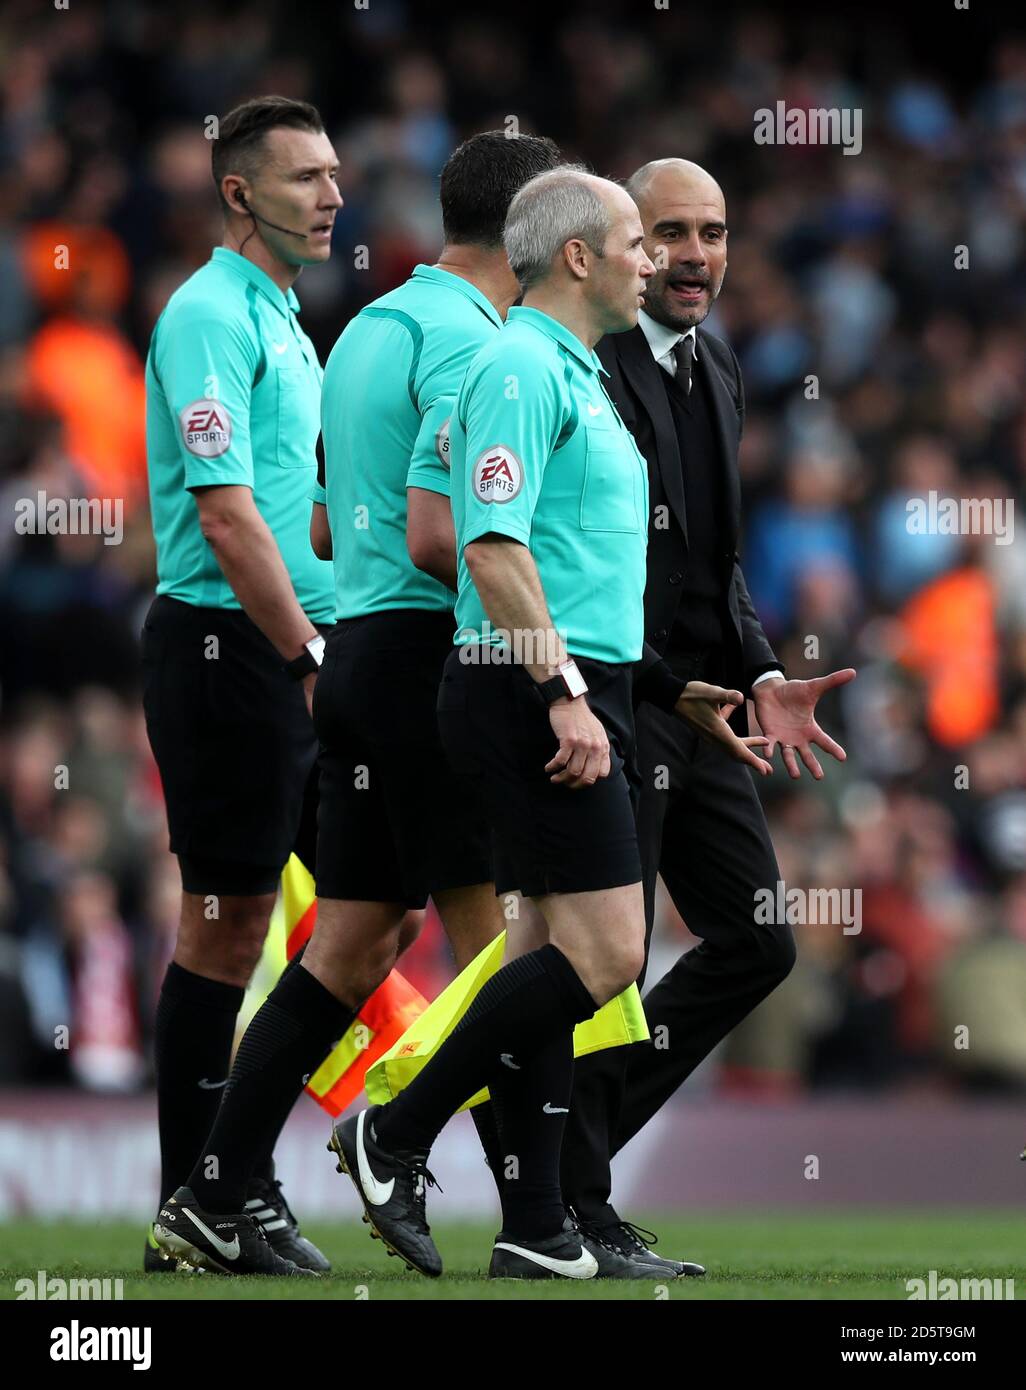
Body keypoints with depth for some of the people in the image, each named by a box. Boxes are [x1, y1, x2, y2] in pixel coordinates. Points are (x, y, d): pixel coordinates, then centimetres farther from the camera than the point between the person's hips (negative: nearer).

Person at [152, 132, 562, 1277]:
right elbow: (435, 538, -21)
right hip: (433, 654, -9)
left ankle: (211, 1199, 5)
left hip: (355, 652, 9)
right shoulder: (464, 338, -13)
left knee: (351, 947, 9)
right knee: (491, 937, -5)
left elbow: (323, 525, 23)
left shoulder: (371, 326, 17)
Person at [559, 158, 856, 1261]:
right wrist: (675, 688, -18)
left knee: (754, 944, 10)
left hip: (695, 706, 9)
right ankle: (572, 1207, 8)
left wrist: (763, 677, 5)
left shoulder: (717, 371, 14)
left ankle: (580, 1128, 21)